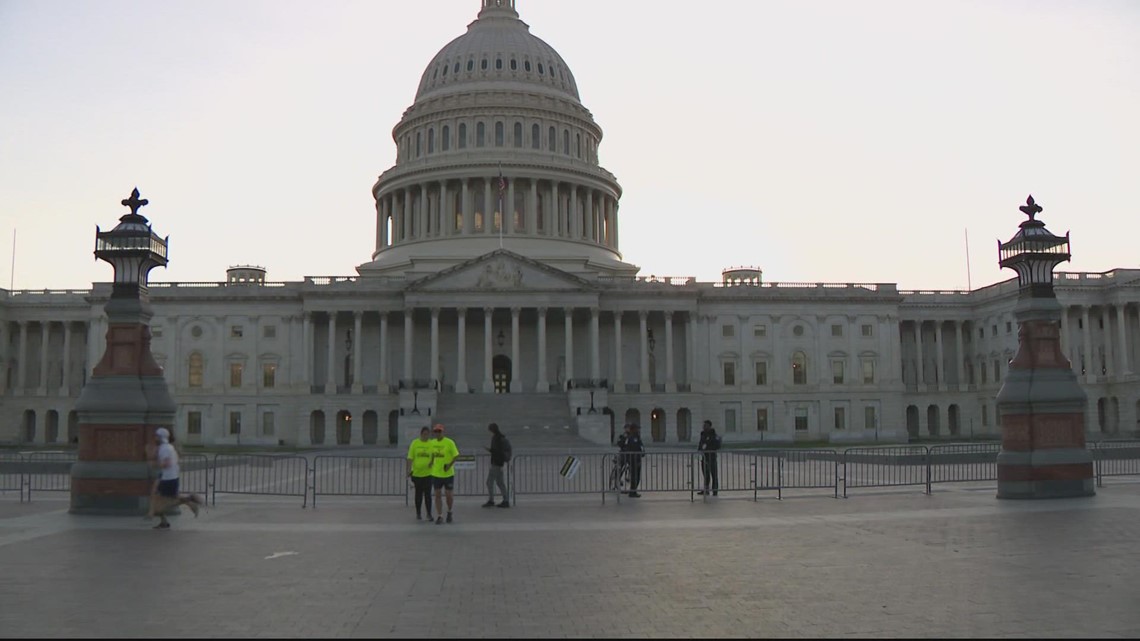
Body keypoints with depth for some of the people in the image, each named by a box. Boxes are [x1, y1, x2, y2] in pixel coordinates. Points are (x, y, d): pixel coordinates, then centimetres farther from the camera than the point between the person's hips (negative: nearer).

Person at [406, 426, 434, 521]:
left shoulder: (432, 444, 1)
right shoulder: (415, 443, 0)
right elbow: (410, 457, 0)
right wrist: (409, 469, -7)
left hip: (428, 473, -1)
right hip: (416, 473, 1)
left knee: (428, 494, -1)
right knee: (418, 494, 10)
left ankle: (429, 514, 7)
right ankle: (418, 514, 20)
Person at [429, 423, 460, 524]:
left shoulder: (449, 442, -11)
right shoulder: (433, 442, 4)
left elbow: (455, 455, -10)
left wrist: (450, 465, -22)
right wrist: (431, 462, 8)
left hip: (448, 474, -3)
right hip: (436, 473, 3)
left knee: (448, 494, 6)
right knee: (438, 495, 2)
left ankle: (449, 512, 32)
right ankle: (439, 517, 8)